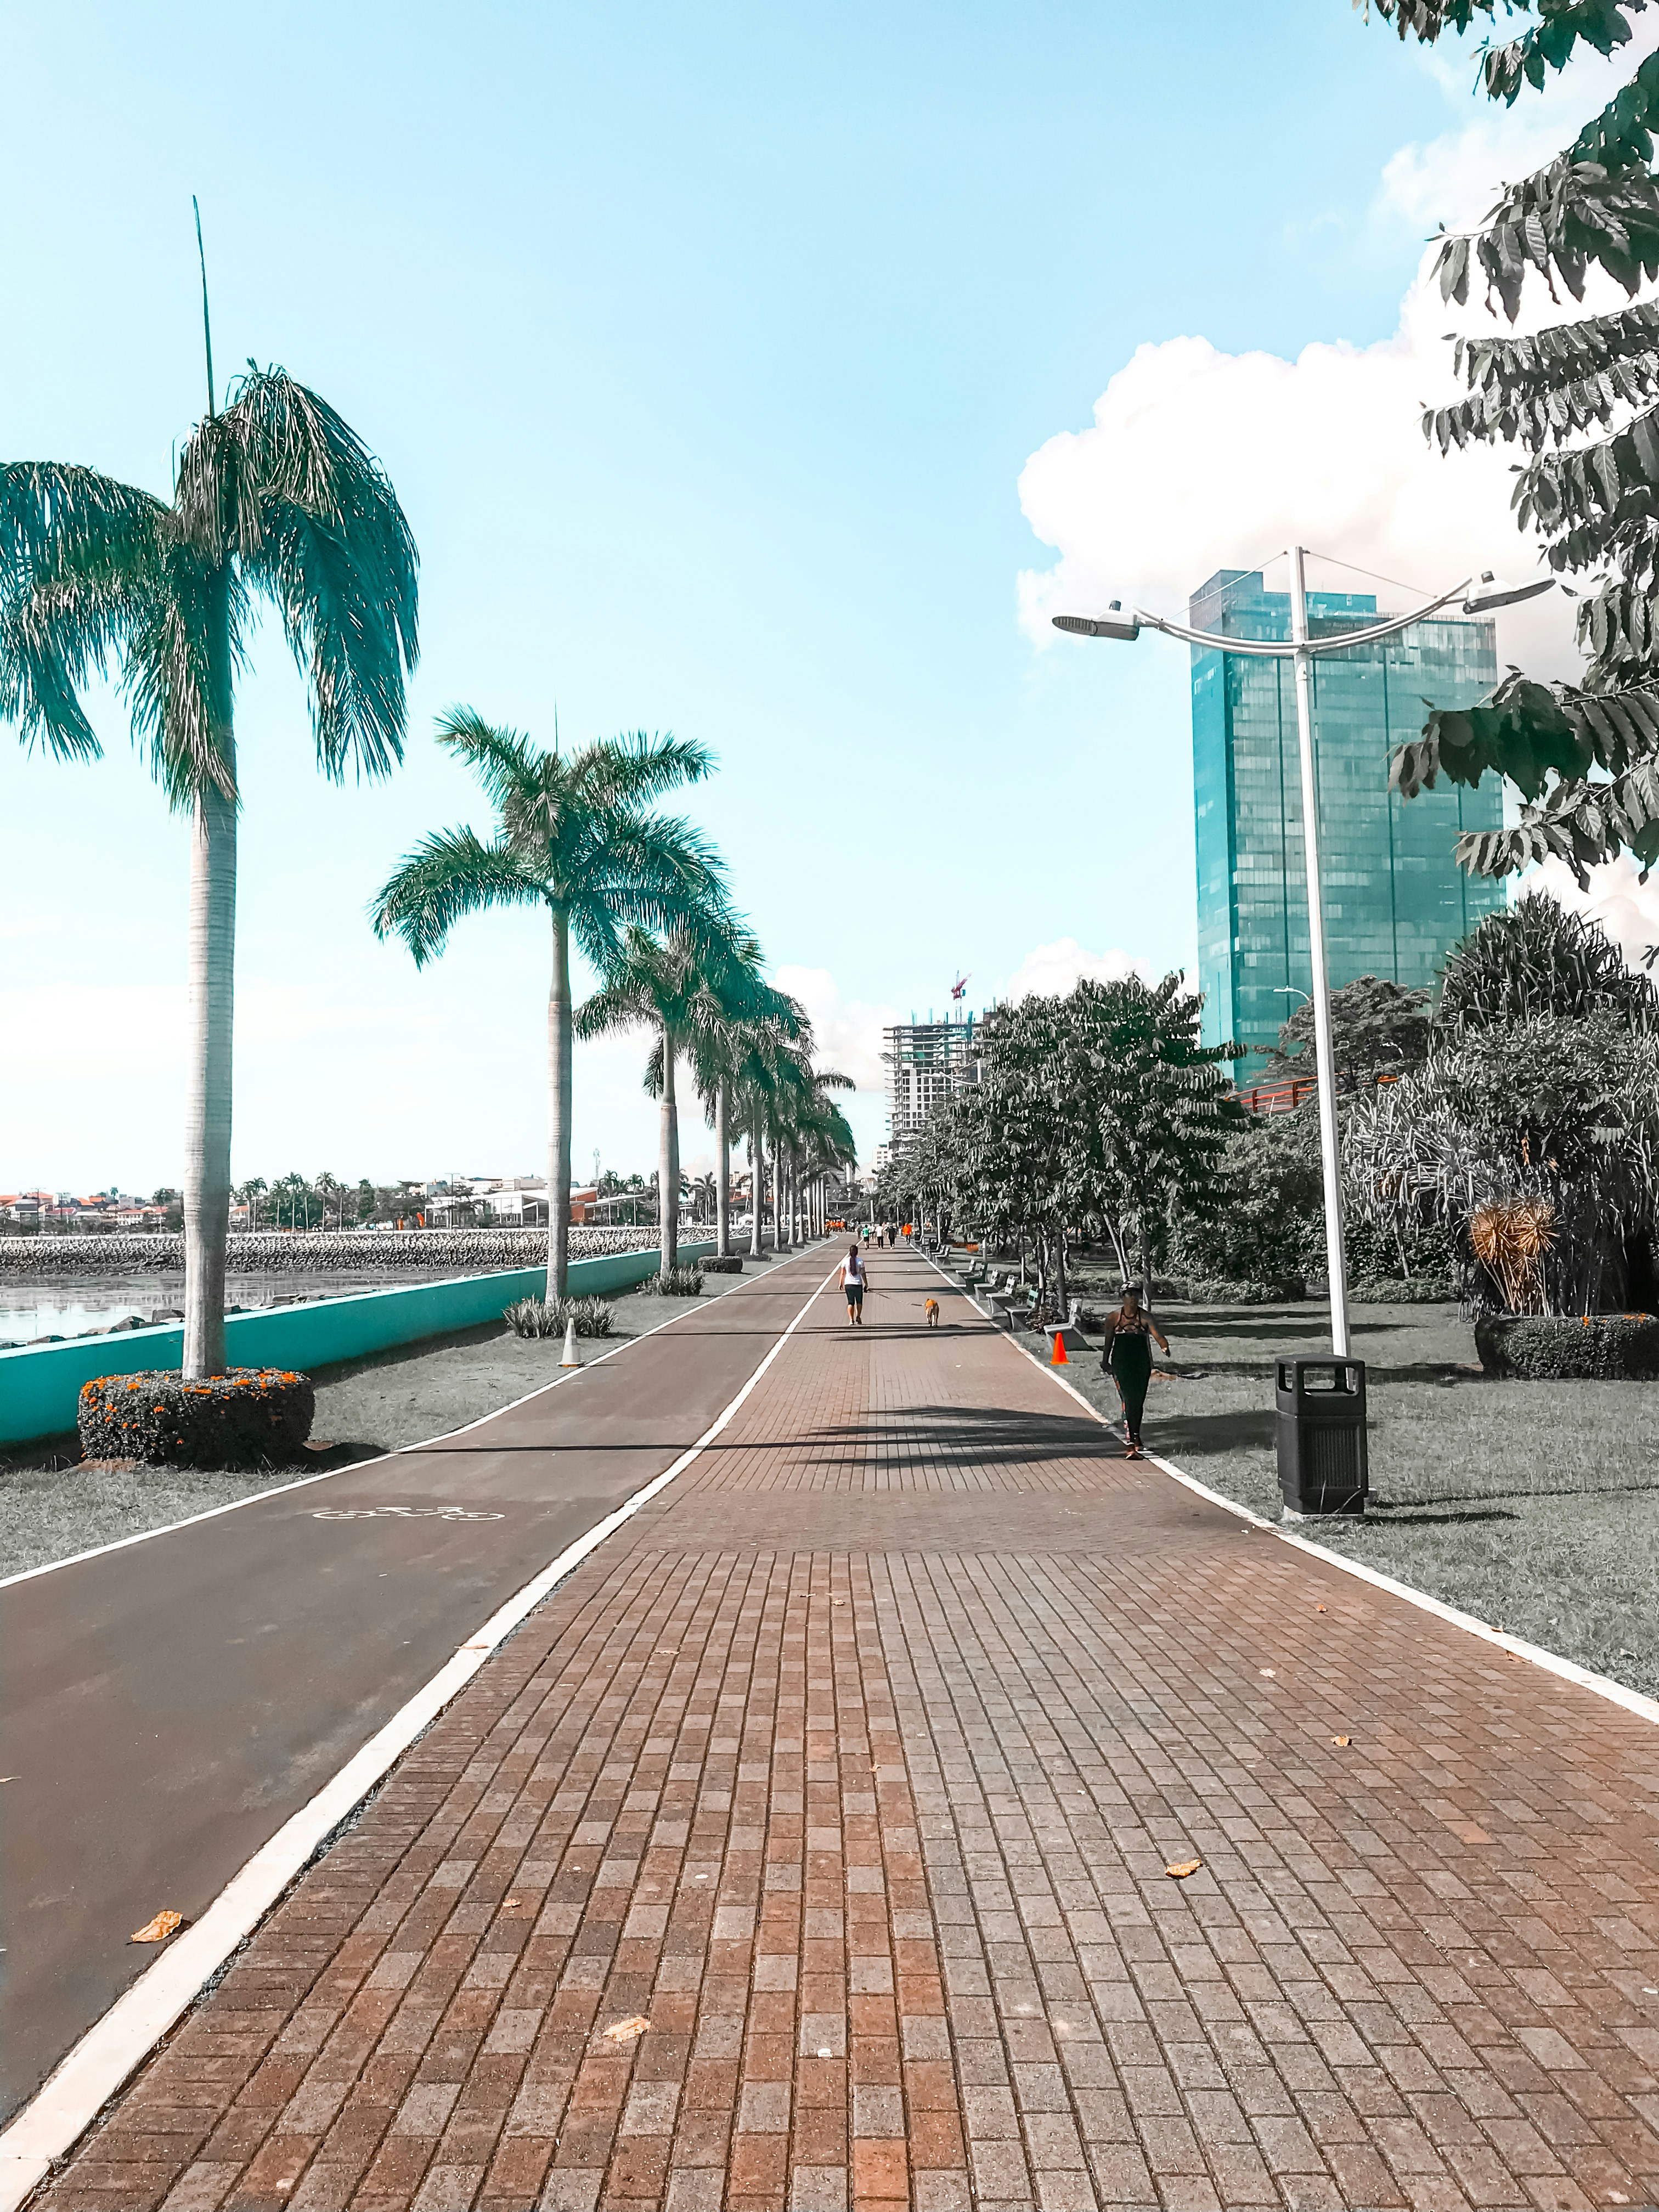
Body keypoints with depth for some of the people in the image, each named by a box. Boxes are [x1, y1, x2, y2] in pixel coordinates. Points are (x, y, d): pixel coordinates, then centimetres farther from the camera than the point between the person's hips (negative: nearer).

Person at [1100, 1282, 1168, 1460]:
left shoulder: (1145, 1317, -2)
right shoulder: (1115, 1317, 0)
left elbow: (1157, 1333, -17)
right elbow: (1108, 1341, 6)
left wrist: (1165, 1346, -35)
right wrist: (1105, 1361, 4)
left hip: (1142, 1364, 1)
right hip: (1121, 1364, -1)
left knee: (1138, 1402, 9)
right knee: (1127, 1400, -13)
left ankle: (1135, 1436, 32)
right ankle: (1132, 1444, -17)